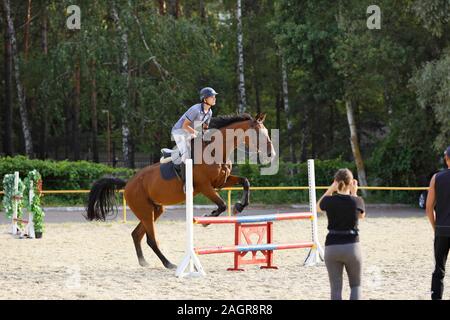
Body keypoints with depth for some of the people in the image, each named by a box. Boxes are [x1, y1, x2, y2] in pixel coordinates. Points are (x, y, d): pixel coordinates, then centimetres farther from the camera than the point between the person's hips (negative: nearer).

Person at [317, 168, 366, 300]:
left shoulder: (329, 200, -6)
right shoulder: (357, 201, -6)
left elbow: (318, 207, 19)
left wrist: (330, 189, 7)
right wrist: (354, 194, 10)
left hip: (332, 246, 1)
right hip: (352, 246, -1)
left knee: (336, 288, 6)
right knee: (355, 285, 15)